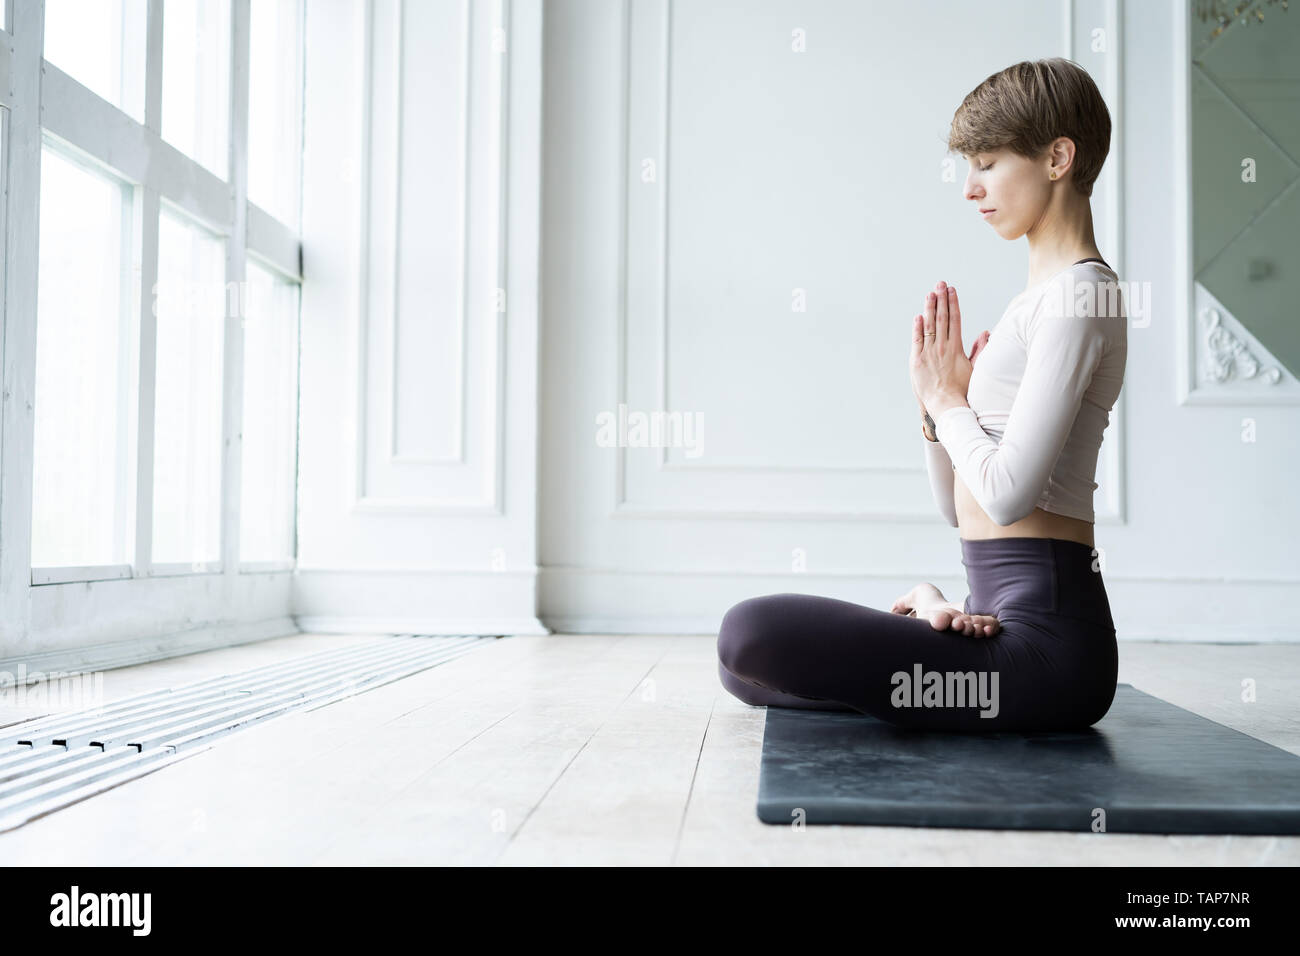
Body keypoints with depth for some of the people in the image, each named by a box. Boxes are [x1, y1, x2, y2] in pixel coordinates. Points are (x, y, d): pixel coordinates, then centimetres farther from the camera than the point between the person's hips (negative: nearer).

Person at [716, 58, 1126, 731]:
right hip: (1008, 618, 9)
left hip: (1048, 634, -9)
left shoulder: (1079, 292, -10)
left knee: (751, 633, -25)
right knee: (746, 668, 12)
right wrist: (934, 398, 3)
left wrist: (950, 401, -4)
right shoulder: (1038, 299, 19)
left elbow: (1007, 493, -21)